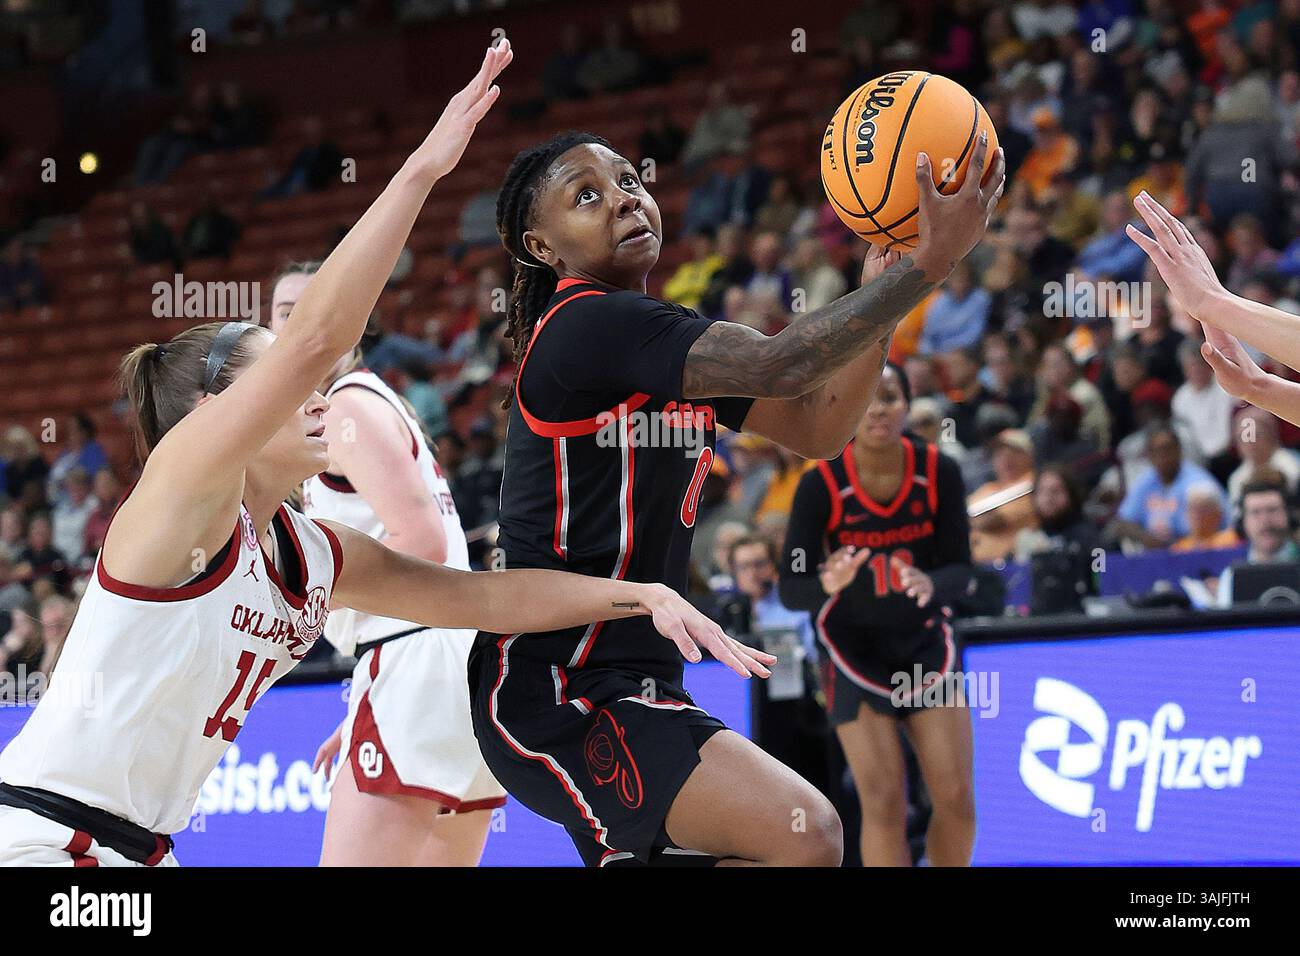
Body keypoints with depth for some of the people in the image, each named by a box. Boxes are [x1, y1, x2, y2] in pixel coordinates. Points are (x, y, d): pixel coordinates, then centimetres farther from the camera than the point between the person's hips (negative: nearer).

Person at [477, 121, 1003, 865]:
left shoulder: (667, 344, 15)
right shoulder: (586, 327, -15)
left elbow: (818, 428, 9)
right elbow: (779, 365, -26)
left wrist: (882, 290, -4)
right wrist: (931, 262, -26)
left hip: (631, 689, 10)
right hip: (554, 694, -10)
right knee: (803, 835, -23)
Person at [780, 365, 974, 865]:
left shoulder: (939, 472, -13)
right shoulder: (821, 484, -18)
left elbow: (960, 569, -10)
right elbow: (791, 588, -18)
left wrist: (931, 584, -33)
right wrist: (828, 584, -41)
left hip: (925, 641, 2)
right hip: (854, 648, -2)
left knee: (956, 798, -3)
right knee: (884, 803, -10)